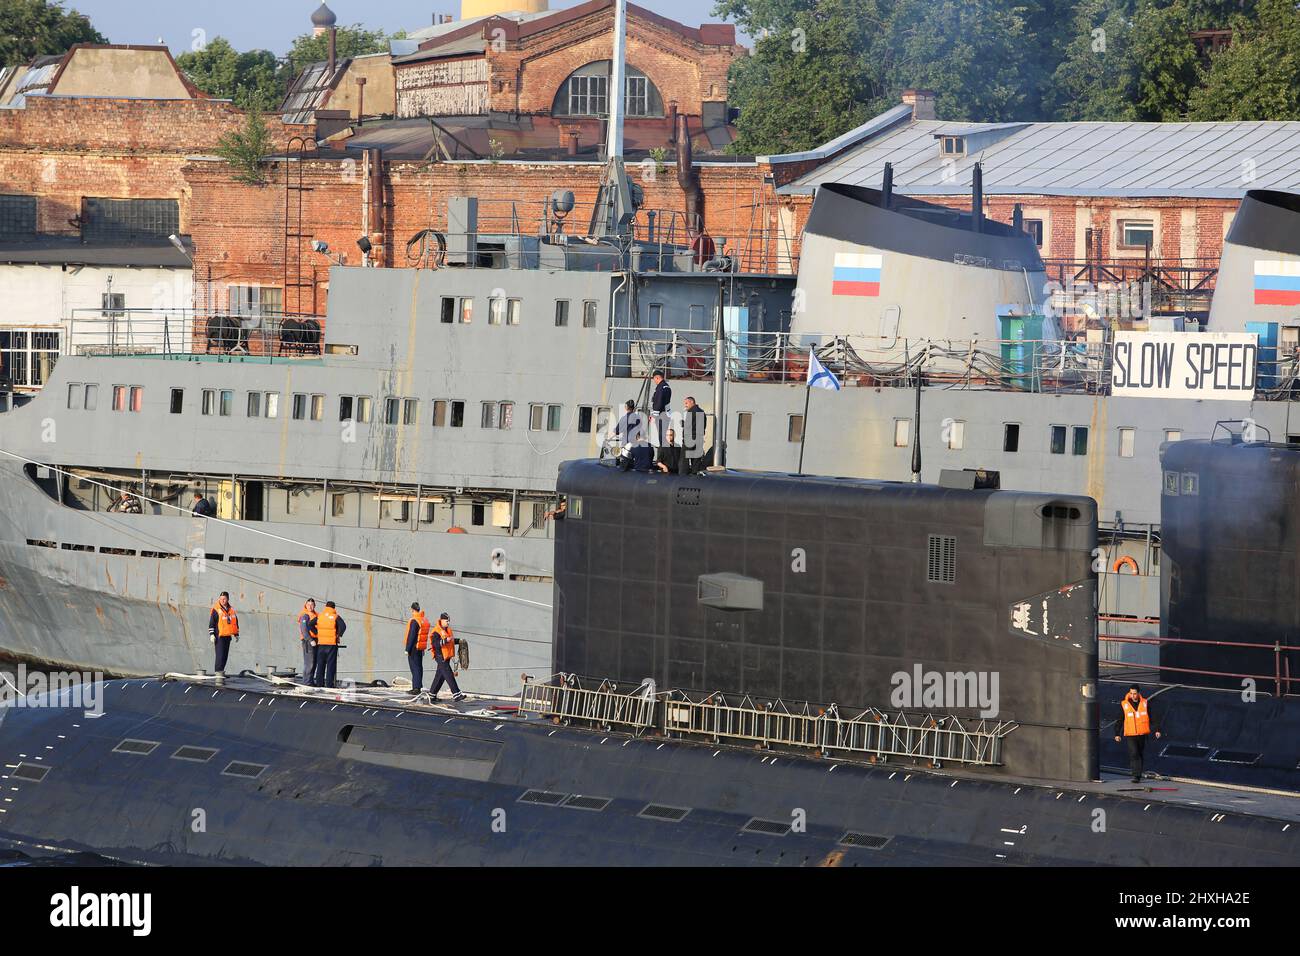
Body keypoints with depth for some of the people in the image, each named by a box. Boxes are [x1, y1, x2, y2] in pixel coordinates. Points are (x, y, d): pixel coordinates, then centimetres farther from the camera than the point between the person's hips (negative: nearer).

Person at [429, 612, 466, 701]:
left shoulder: (448, 630, 14)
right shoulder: (436, 632, -15)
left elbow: (451, 641, 28)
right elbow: (436, 643, -27)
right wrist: (446, 640, -36)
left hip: (447, 656, 10)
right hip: (440, 656, -10)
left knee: (440, 675, 14)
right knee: (449, 675, -12)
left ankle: (432, 694, 24)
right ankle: (456, 694, -15)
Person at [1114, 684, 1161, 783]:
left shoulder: (1145, 703, 3)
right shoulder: (1124, 704, -1)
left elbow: (1151, 718, 8)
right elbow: (1120, 720, 4)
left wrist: (1156, 730, 0)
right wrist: (1117, 734, 1)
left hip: (1143, 734, 2)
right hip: (1130, 735, -2)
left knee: (1141, 755, 10)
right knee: (1134, 754, -16)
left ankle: (1138, 776, 22)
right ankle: (1136, 776, -17)